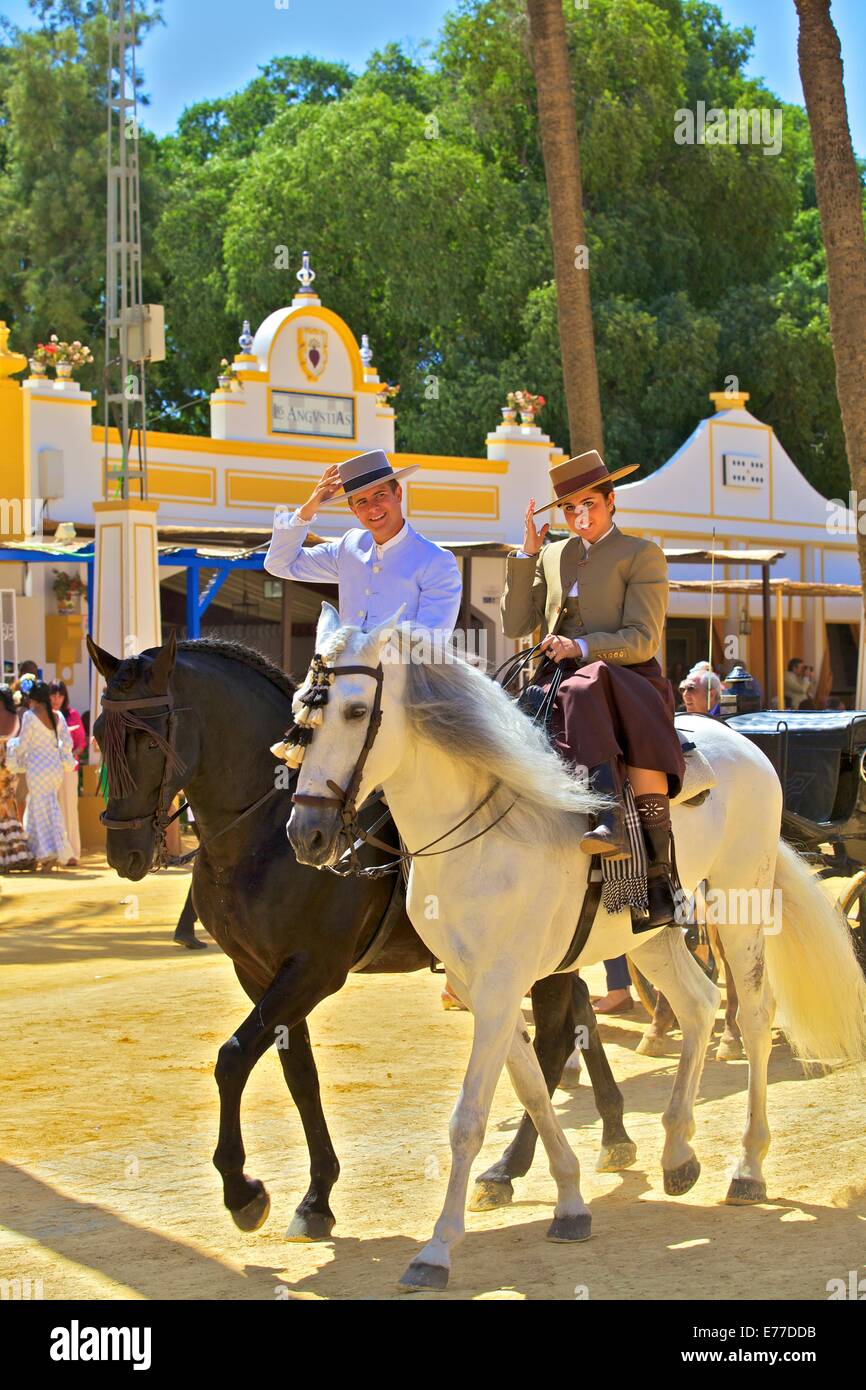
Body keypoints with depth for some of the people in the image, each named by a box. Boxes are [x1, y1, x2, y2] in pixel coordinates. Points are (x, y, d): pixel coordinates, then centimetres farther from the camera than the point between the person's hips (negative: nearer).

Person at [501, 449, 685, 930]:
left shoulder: (642, 555, 7)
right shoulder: (553, 557, 22)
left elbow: (642, 641, -4)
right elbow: (515, 626, 14)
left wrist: (581, 646, -19)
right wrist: (526, 553, 10)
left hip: (628, 678, -3)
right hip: (564, 684, 3)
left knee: (639, 737, -35)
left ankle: (658, 879, -34)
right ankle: (610, 813, -53)